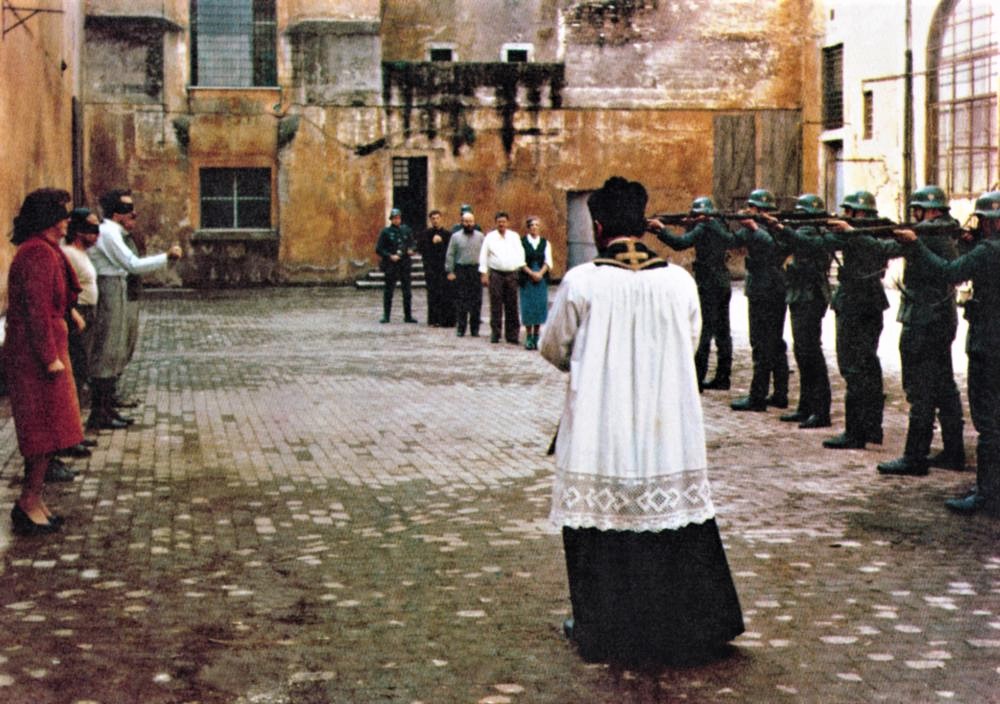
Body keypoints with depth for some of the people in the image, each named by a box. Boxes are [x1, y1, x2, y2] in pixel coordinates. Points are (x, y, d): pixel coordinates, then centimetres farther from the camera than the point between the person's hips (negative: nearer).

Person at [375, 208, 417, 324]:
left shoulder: (406, 230, 7)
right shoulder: (386, 232, -2)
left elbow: (413, 243, 17)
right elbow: (378, 249, -3)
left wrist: (411, 249, -5)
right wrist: (390, 256, -14)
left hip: (405, 265, 3)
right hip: (391, 265, -3)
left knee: (407, 292, 7)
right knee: (388, 291, 1)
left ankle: (408, 315, 14)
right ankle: (386, 315, 8)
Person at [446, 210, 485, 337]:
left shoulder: (480, 236, 10)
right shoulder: (456, 236, 6)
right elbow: (450, 255, 5)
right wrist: (450, 271, -2)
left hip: (476, 271, 1)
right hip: (461, 271, -1)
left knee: (476, 301, 1)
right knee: (460, 301, -1)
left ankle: (475, 329, 9)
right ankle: (460, 328, 6)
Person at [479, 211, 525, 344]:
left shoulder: (515, 236, 11)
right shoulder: (490, 237, 6)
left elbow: (520, 254, 10)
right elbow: (483, 256, 6)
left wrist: (521, 270, -1)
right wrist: (484, 274, -1)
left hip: (512, 274, 1)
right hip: (495, 274, -1)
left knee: (512, 306, 1)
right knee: (496, 306, -2)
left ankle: (512, 335, 6)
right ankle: (495, 334, 4)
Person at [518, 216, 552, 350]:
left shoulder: (545, 243, 9)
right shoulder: (522, 242, 2)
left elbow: (548, 261, 3)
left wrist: (540, 273, -12)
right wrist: (531, 273, -14)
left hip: (541, 278, 2)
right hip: (526, 279, -2)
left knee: (540, 306, 0)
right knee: (528, 307, -2)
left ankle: (536, 335, 9)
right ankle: (529, 337, 5)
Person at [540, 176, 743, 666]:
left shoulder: (581, 282, -12)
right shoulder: (679, 280, -3)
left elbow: (553, 347, 1)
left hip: (599, 433, -3)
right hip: (670, 431, 3)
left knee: (600, 519, 8)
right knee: (677, 517, 14)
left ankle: (600, 628, 17)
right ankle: (701, 623, 23)